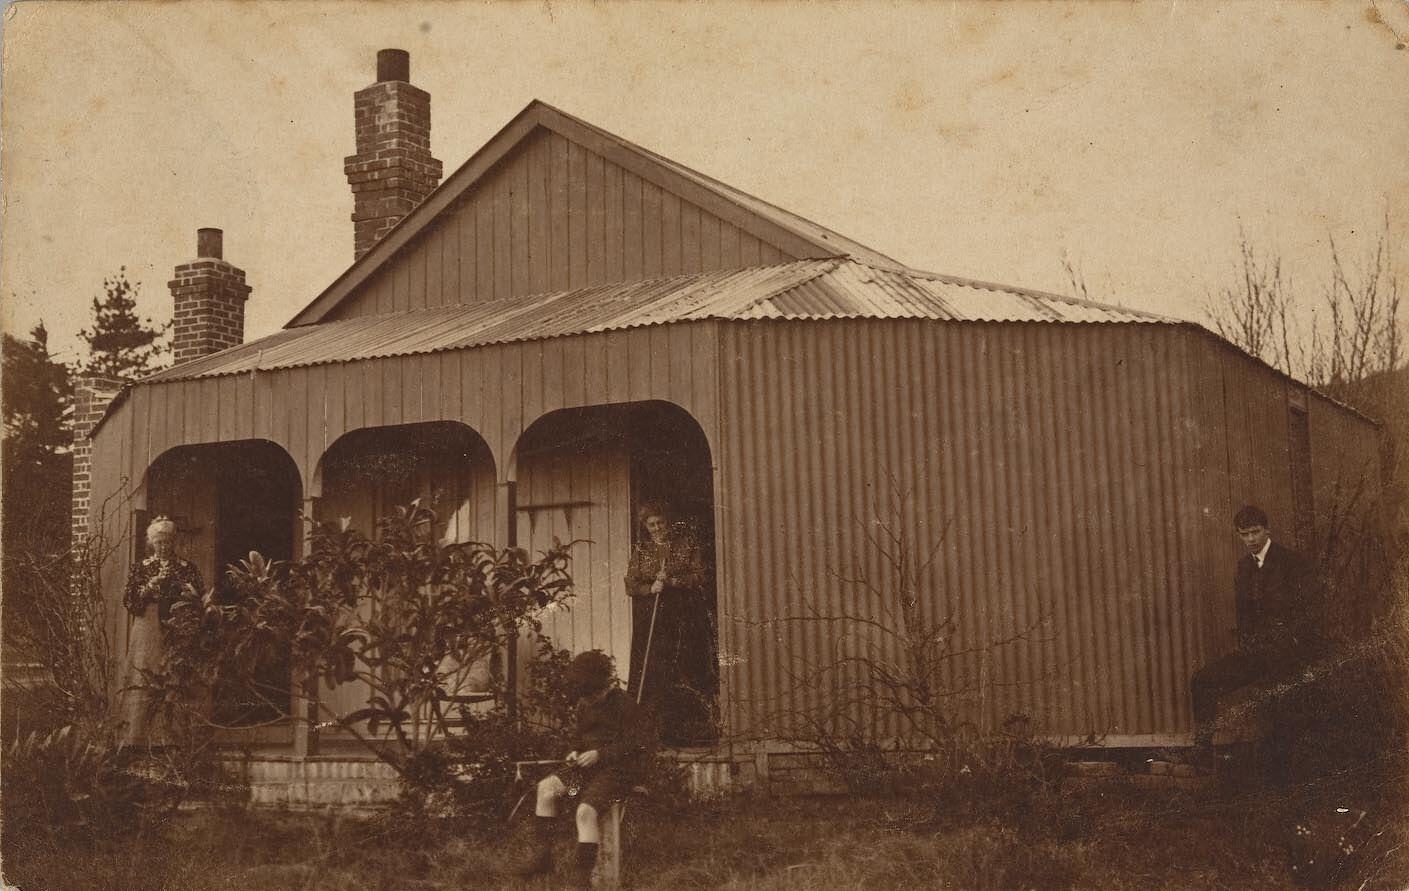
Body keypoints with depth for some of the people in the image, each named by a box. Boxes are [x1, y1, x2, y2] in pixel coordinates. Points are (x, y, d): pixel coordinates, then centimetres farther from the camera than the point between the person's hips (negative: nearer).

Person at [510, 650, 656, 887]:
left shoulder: (624, 705, -13)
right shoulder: (584, 705, 10)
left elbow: (639, 744, -15)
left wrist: (600, 755, -19)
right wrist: (576, 752, 2)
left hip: (619, 770, -8)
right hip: (589, 766, 8)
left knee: (586, 811, -30)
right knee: (547, 787, -12)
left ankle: (584, 877, -23)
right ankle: (541, 854, -6)